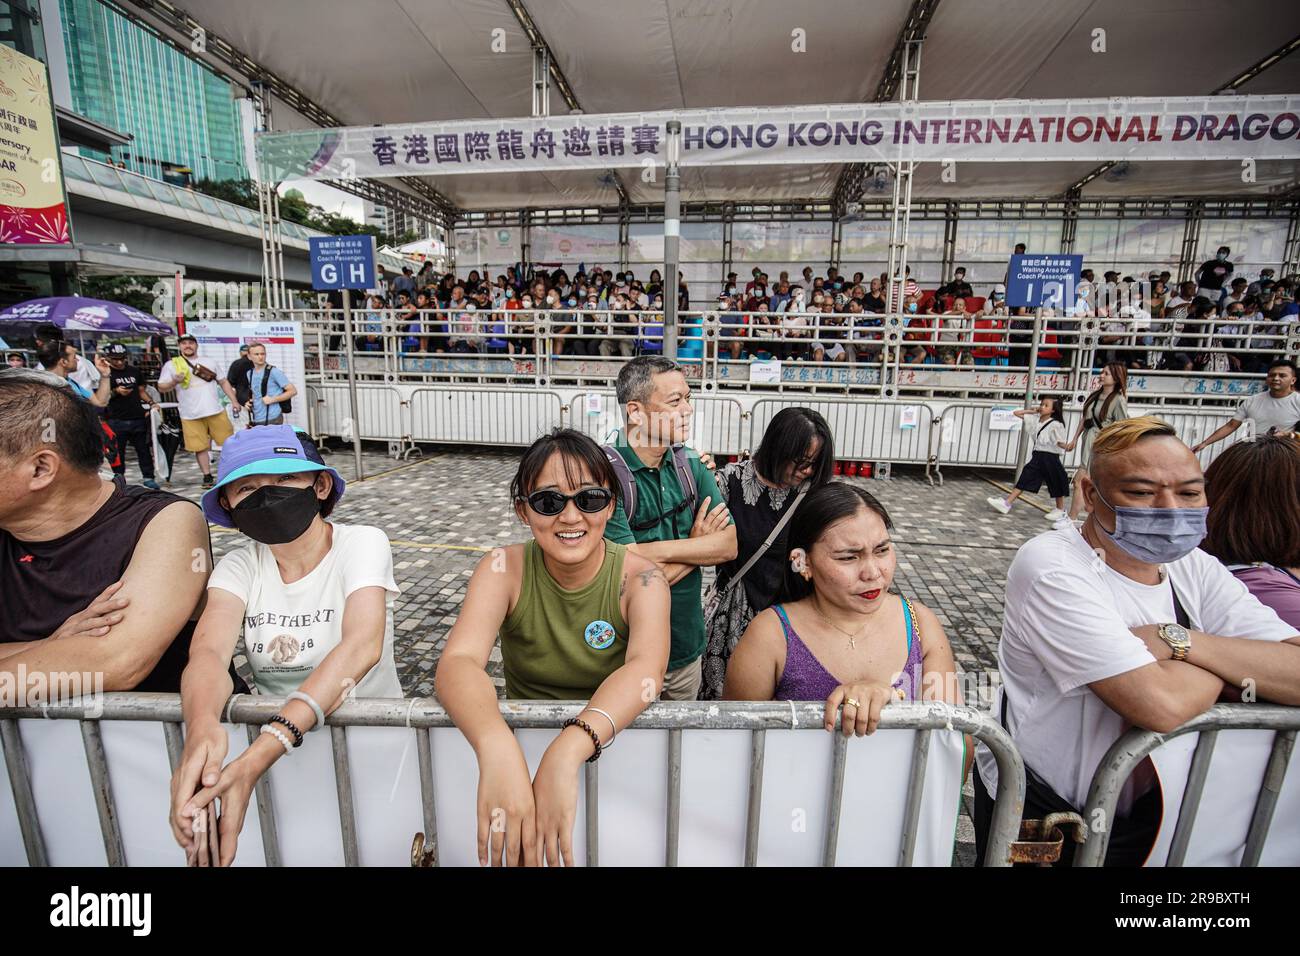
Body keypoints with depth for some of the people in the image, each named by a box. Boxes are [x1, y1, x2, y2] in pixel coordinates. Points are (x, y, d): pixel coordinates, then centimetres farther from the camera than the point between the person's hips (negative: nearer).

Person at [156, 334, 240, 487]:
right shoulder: (171, 365, 5)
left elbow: (223, 382, 15)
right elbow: (161, 388, 3)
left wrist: (234, 400, 6)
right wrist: (175, 382, -17)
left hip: (216, 411, 1)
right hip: (191, 416, -1)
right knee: (200, 447, 3)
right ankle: (207, 476, 13)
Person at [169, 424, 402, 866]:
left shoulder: (361, 544, -13)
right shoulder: (239, 566, -1)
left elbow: (362, 645, -28)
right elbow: (209, 651, -17)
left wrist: (256, 758, -40)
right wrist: (202, 724, -40)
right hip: (271, 735, 4)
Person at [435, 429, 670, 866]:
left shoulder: (640, 578, -14)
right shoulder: (505, 569, -11)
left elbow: (646, 667, -30)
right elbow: (457, 661, -25)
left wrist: (568, 750, -46)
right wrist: (496, 746, -44)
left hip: (614, 746, -1)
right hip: (519, 744, 1)